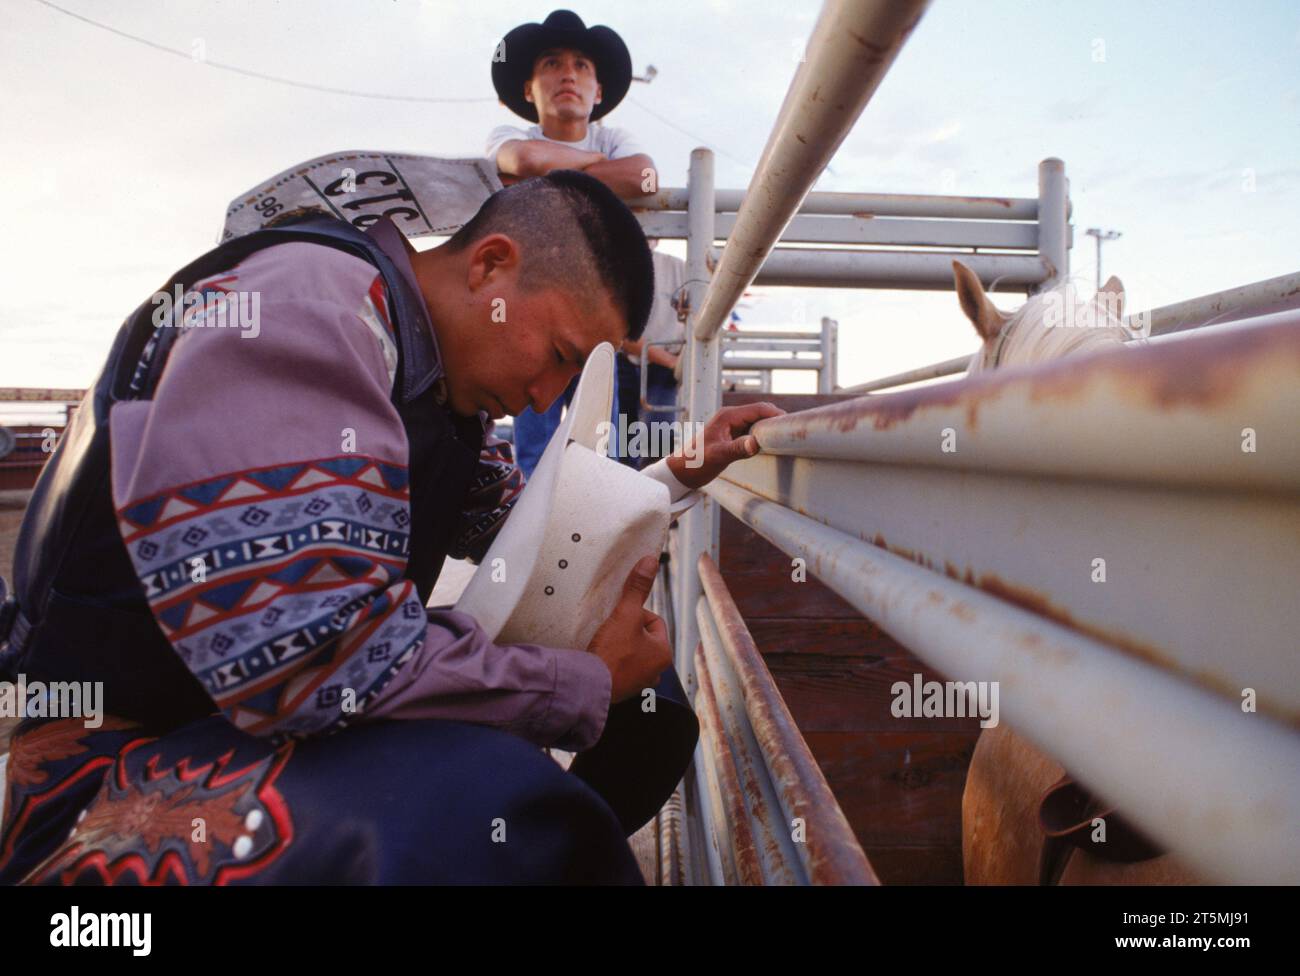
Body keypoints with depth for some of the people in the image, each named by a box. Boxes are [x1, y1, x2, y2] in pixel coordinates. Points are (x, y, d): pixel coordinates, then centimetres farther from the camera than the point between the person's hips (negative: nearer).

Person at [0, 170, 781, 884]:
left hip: (287, 717, 9)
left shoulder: (445, 372, 5)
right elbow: (311, 659, -32)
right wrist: (591, 688, -21)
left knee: (644, 711, 9)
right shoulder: (304, 305, -23)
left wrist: (679, 476, 15)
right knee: (492, 800, -37)